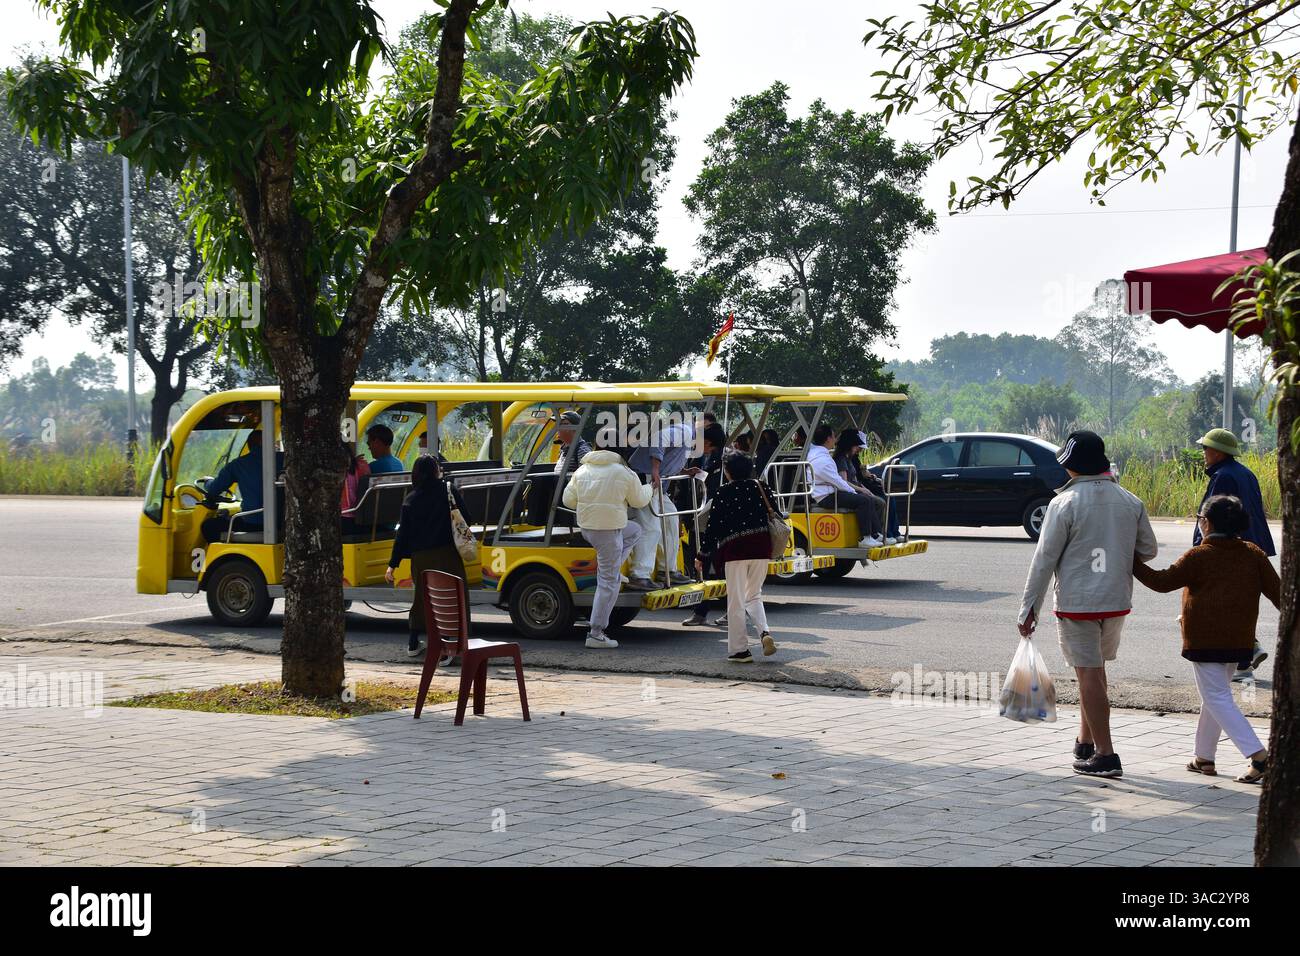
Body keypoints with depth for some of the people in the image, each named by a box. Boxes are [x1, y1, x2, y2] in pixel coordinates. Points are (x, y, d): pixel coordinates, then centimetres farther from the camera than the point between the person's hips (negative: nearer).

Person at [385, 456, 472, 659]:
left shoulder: (411, 499, 1)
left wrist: (392, 565, 4)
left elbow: (403, 534, 0)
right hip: (447, 555, -3)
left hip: (421, 558, 3)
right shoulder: (449, 490, -4)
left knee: (422, 598, 20)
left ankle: (413, 643, 29)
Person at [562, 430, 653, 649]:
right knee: (608, 582, 0)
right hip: (609, 530, -7)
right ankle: (596, 633, 0)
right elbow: (639, 501, 3)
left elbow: (568, 500, 8)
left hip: (586, 526, 7)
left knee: (634, 530, 31)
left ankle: (614, 568, 17)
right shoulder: (624, 473, -9)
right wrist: (648, 488, 24)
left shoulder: (582, 470, 6)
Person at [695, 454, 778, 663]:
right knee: (754, 595, 19)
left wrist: (702, 555, 0)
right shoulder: (761, 486, 6)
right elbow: (775, 514, 7)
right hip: (761, 549, 4)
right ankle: (764, 632, -5)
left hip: (735, 551, -4)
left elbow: (713, 526, -5)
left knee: (736, 602, 4)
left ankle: (739, 649, 5)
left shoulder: (724, 492, -5)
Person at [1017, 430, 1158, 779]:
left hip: (1077, 603, -5)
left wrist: (1028, 609, -6)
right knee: (1095, 669, 20)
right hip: (1117, 602, 5)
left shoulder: (1065, 503, -12)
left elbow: (1044, 559, -11)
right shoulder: (1131, 502, 3)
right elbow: (1148, 550, 10)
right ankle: (1085, 742, 30)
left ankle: (1105, 755, -2)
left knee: (1089, 675, -1)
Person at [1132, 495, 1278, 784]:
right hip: (1238, 641, 7)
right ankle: (1204, 756, 25)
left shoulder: (1198, 557, -11)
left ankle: (1257, 755, -17)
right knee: (1216, 696, 19)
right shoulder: (1253, 553, 5)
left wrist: (1132, 563, 3)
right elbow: (1276, 589, 5)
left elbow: (1162, 581, -8)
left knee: (1217, 699, -5)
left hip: (1204, 640, -7)